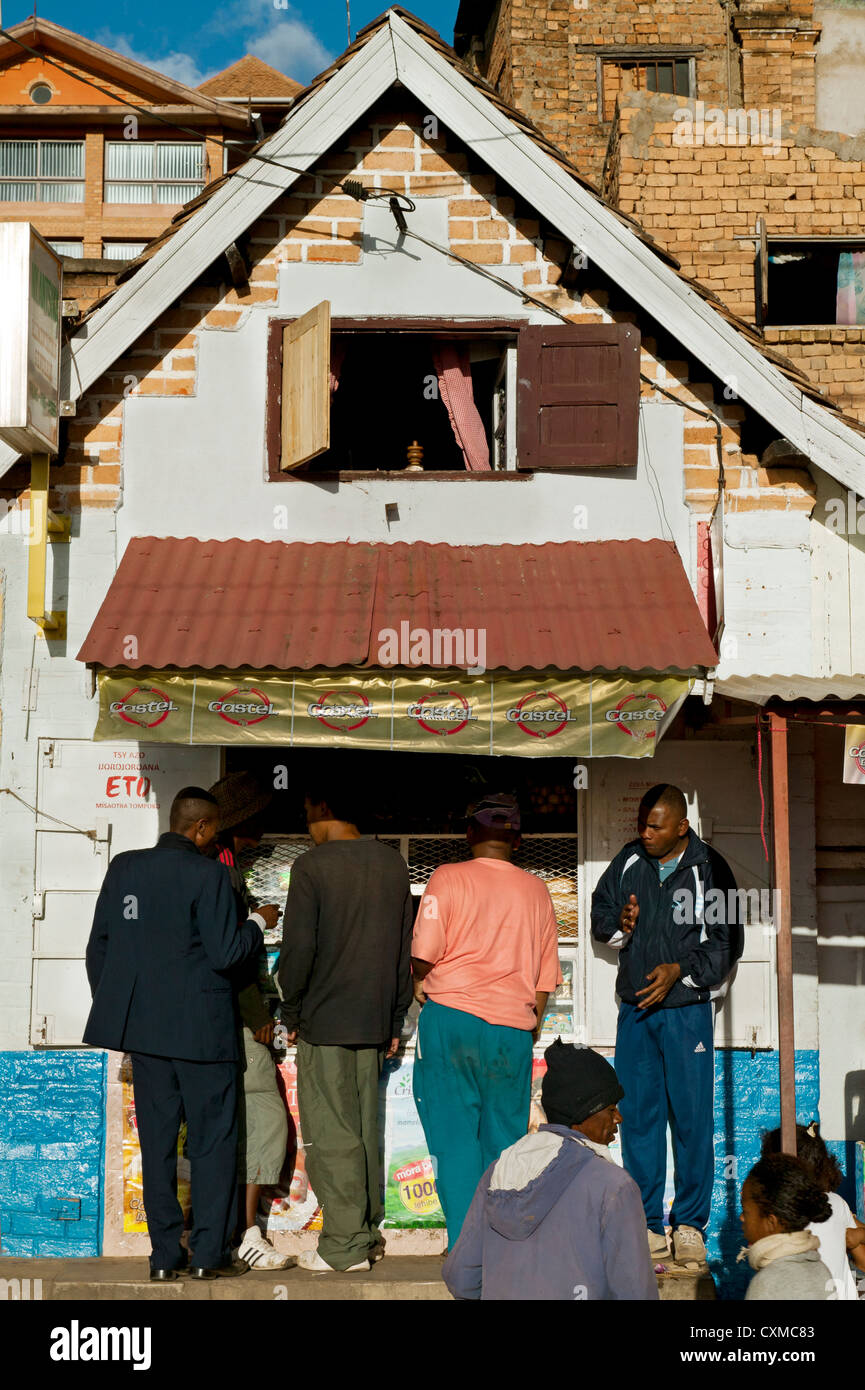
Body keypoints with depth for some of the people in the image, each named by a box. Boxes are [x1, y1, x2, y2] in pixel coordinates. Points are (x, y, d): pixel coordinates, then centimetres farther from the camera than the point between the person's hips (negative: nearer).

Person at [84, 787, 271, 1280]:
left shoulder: (123, 868, 5)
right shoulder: (208, 874, -12)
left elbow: (99, 946, 10)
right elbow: (225, 953, -15)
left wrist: (116, 1009, 19)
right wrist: (258, 924, 4)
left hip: (143, 1026, 5)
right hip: (202, 1029, -5)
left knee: (157, 1141, 10)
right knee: (213, 1140, 5)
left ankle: (165, 1255, 12)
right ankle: (209, 1252, 6)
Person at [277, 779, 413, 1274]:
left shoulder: (312, 866, -10)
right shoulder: (393, 863, 8)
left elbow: (298, 948, -13)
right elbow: (405, 947, 11)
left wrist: (291, 1013, 0)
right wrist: (395, 1018, 16)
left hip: (325, 1021, -6)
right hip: (376, 1020, 6)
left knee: (331, 1134, -2)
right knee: (365, 1127, 14)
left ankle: (346, 1246, -2)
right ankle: (369, 1230, 20)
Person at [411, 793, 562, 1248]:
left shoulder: (447, 878, -2)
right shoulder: (535, 890, 10)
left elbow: (424, 952, -9)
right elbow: (545, 973, 12)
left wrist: (419, 984, 12)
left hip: (451, 1017, -3)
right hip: (513, 1027, 3)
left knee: (455, 1137, 2)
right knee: (505, 1139, 10)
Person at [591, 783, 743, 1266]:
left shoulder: (709, 869, -6)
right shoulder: (629, 861, 7)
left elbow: (727, 943, -4)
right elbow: (599, 910, 19)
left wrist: (680, 970, -15)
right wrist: (619, 925, -3)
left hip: (688, 1010, -4)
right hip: (635, 1009, 4)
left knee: (692, 1117, -2)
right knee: (638, 1118, 5)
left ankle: (690, 1225, 9)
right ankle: (648, 1226, 13)